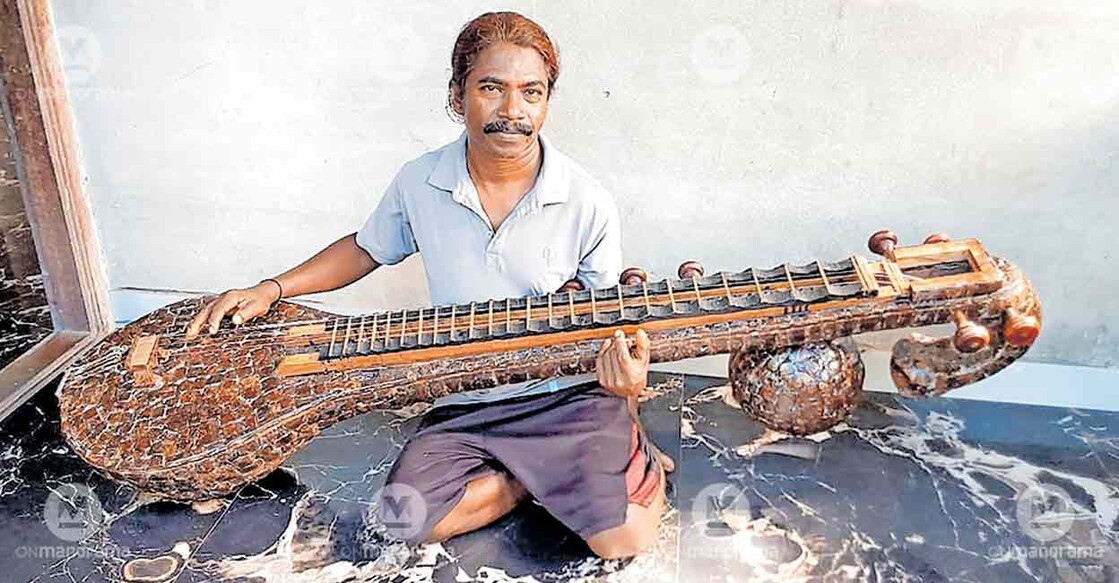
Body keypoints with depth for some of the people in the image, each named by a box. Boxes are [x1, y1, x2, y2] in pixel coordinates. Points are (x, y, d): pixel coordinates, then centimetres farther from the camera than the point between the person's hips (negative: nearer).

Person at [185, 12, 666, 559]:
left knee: (624, 537, -21)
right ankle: (541, 475, 3)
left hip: (569, 391, -3)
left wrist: (629, 376, -22)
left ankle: (625, 456, 11)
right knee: (410, 519, -19)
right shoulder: (419, 183, -5)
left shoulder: (588, 204, -11)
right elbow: (365, 249, 14)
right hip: (465, 403, 3)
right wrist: (270, 290, 5)